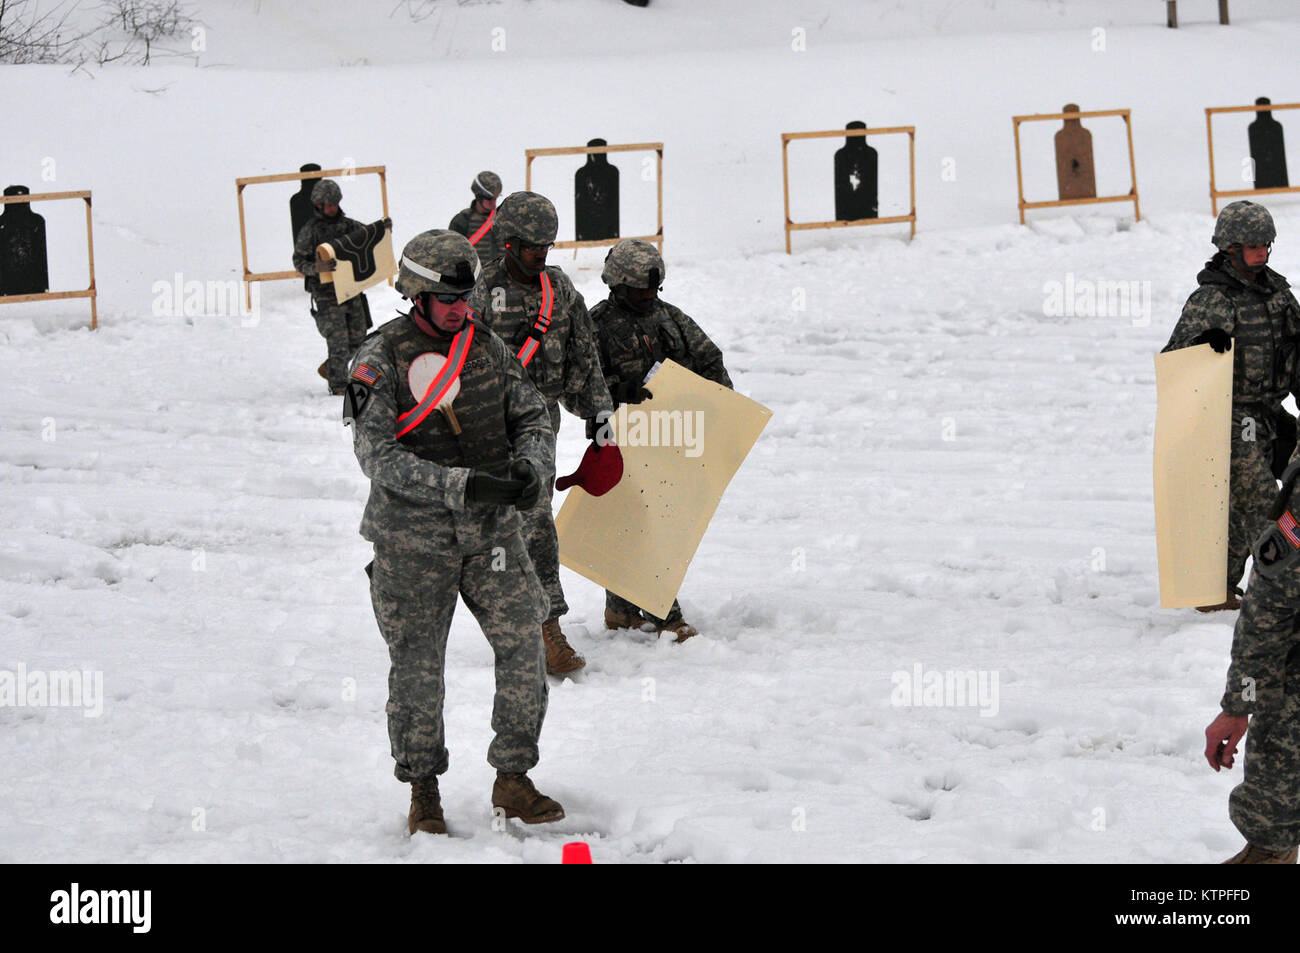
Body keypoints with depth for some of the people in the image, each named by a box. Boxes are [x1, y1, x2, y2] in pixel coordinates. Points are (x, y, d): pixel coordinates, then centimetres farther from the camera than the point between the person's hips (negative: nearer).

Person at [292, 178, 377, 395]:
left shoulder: (348, 225, 8)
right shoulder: (310, 231, -7)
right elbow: (298, 263, -9)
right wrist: (317, 267, -28)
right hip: (327, 295, -6)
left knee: (358, 338, 12)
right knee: (339, 342, -7)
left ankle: (329, 368, 32)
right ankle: (338, 386, 5)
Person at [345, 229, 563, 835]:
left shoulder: (486, 346, 5)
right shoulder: (382, 358, -11)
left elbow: (532, 419, 7)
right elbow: (379, 456, -19)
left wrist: (531, 467, -17)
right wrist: (463, 485, -28)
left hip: (491, 532, 4)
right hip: (413, 539, -4)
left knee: (524, 650, -1)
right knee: (417, 668, 4)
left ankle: (513, 780, 13)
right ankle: (423, 791, 21)